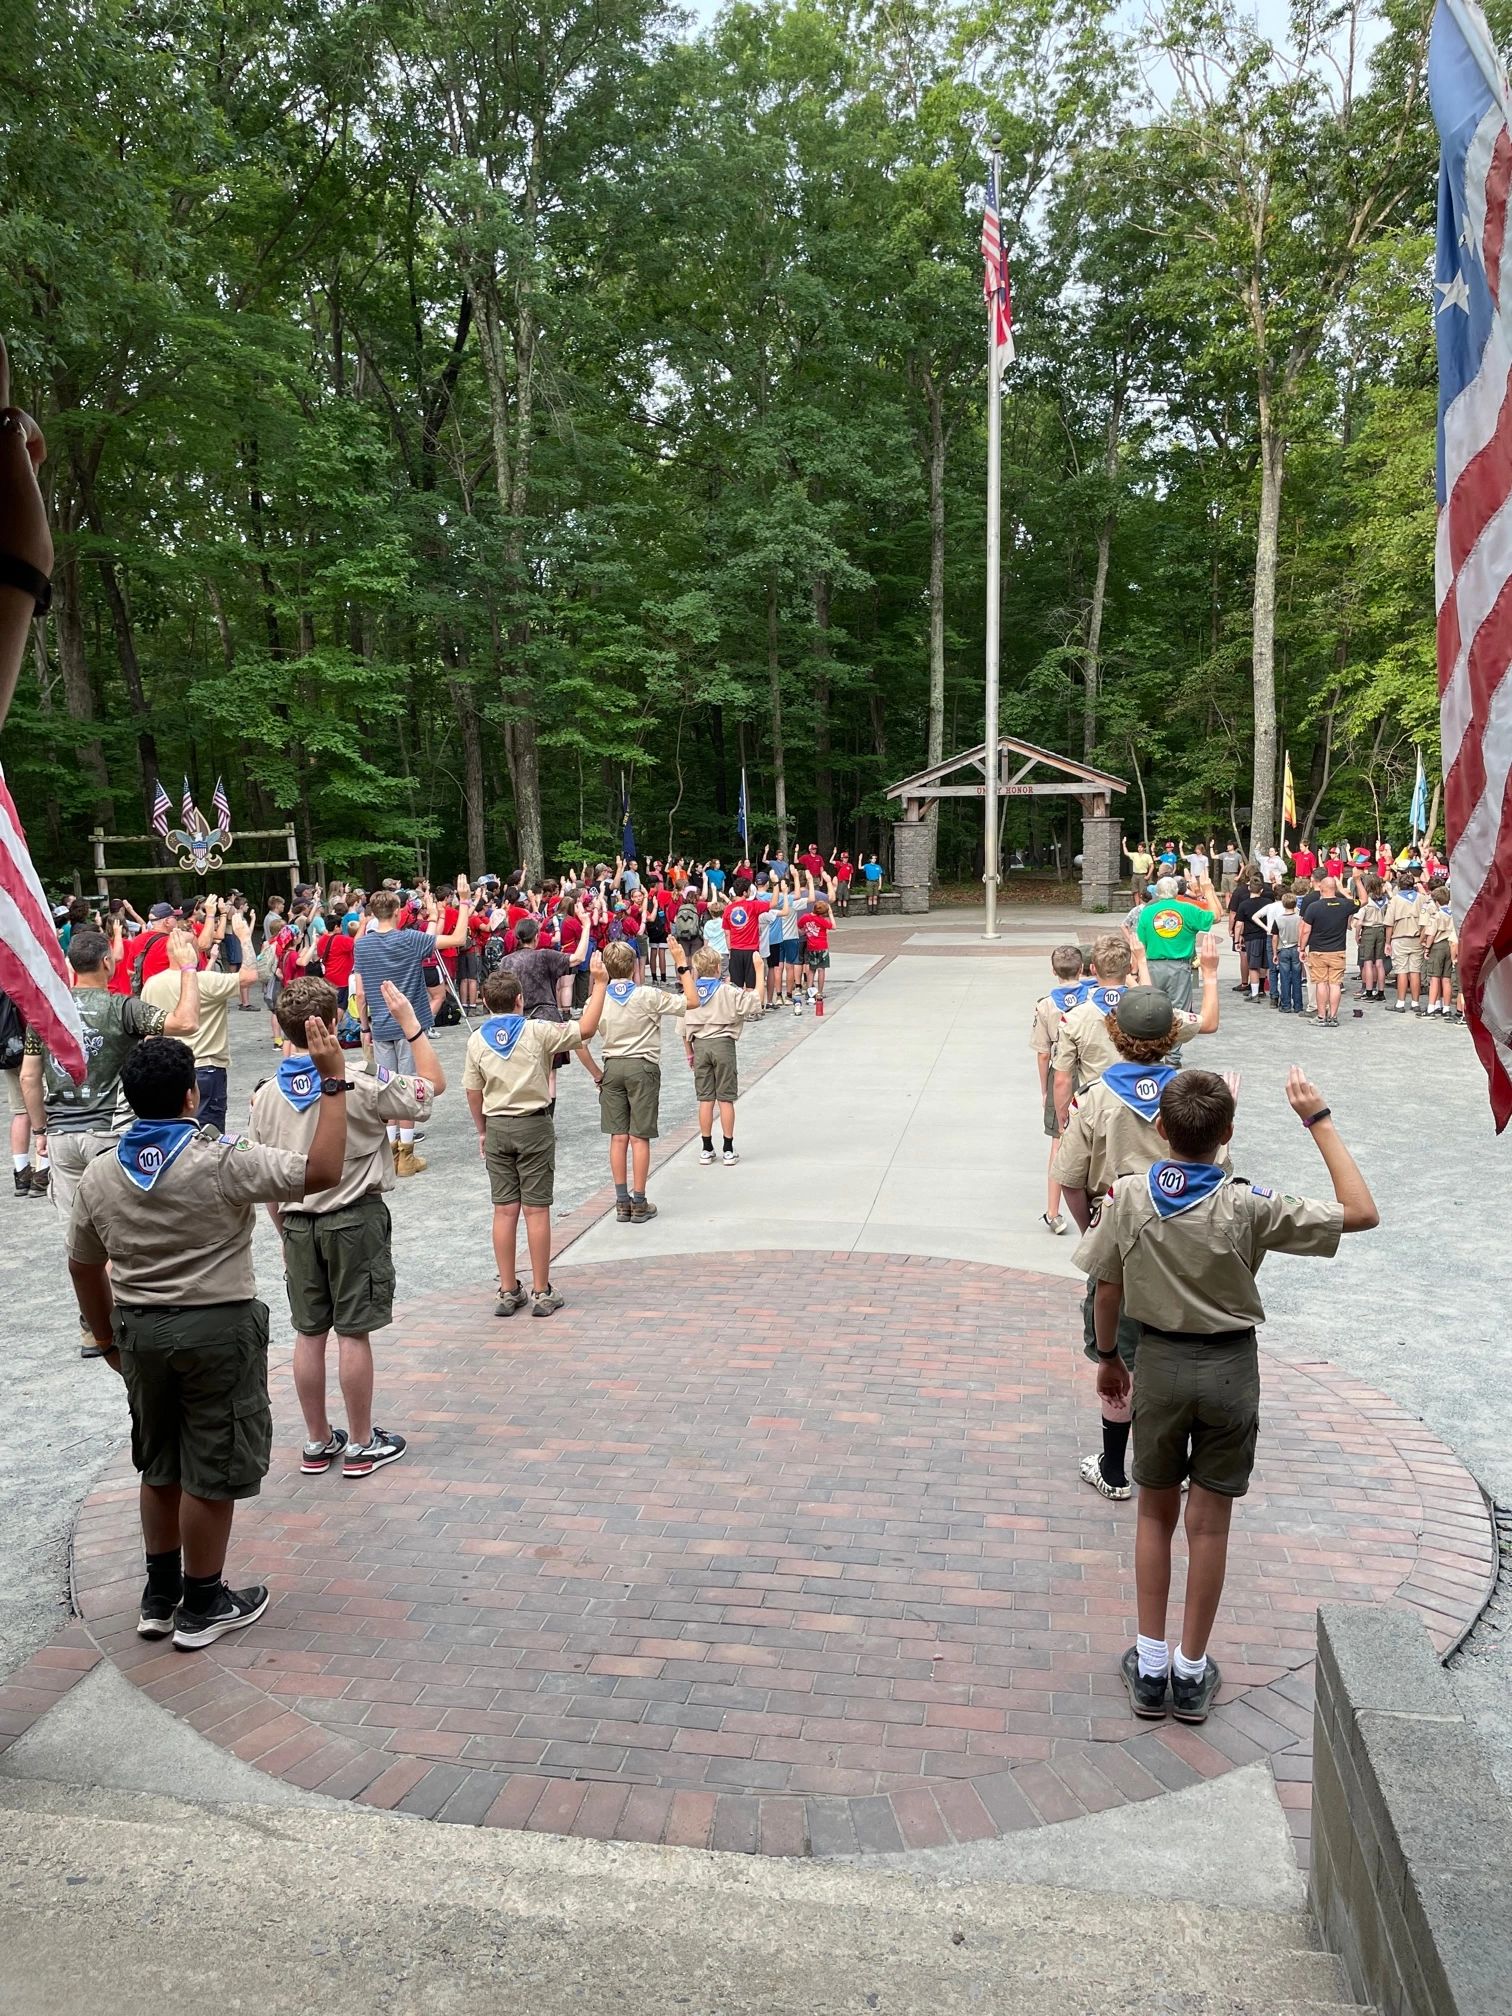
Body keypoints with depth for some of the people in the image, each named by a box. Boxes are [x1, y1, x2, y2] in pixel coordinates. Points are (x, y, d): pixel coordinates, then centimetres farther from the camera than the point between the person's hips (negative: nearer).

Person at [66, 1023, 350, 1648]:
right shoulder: (222, 1163, -18)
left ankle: (159, 1596, 33)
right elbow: (322, 1170, -22)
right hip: (218, 1330, -6)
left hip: (140, 1330, 6)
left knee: (160, 1467, 21)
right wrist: (332, 1082, -16)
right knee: (212, 1474, 7)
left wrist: (108, 1339, 22)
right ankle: (202, 1607, 19)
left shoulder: (98, 1176, 1)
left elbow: (83, 1266, 10)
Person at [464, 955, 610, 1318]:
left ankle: (507, 1292, 14)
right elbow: (586, 1029, -8)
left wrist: (482, 1131, 17)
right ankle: (541, 1293, 6)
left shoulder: (477, 1040, 0)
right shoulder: (537, 1032, -9)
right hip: (534, 1127, -3)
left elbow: (473, 1092, 4)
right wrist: (599, 983, -2)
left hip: (497, 1128, 3)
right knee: (536, 1210, 1)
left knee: (504, 1210, 8)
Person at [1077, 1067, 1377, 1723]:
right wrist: (1319, 1121, -10)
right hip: (1229, 1368, -1)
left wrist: (1108, 1357, 13)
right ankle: (1192, 1671, 23)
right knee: (1209, 1524, 11)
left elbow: (1106, 1290, -3)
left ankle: (1150, 1667, 23)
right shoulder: (1247, 1206, -18)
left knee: (1155, 1515, 16)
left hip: (1158, 1363, 1)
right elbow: (1361, 1212, -13)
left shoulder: (1128, 1195, -12)